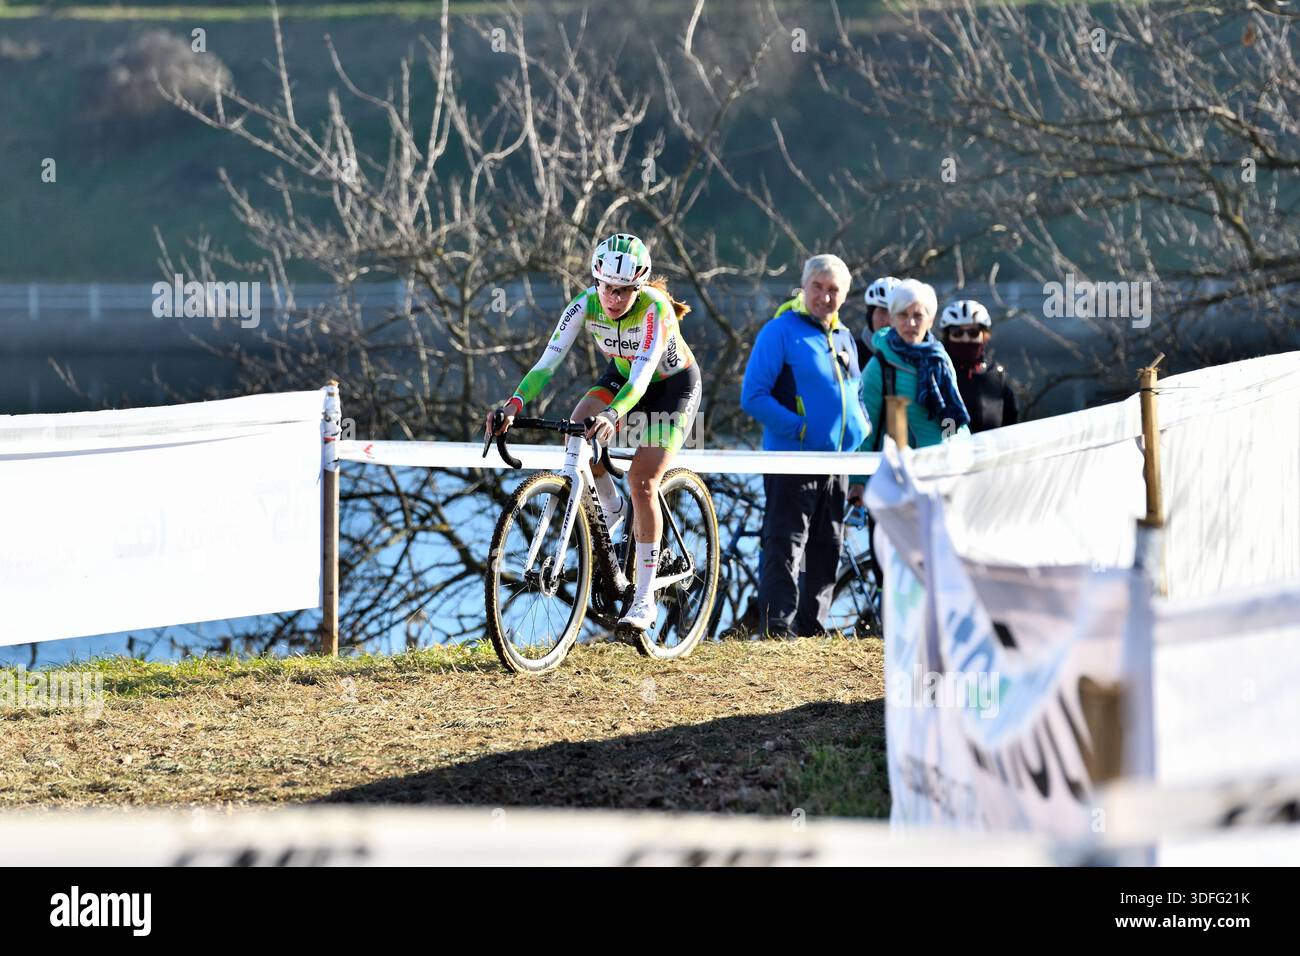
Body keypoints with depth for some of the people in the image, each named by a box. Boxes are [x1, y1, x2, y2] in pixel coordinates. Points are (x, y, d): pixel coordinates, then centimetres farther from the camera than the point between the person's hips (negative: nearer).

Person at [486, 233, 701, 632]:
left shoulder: (655, 309, -35)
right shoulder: (585, 305, -23)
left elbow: (642, 374, -45)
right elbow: (549, 360, -30)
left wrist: (612, 415, -63)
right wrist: (515, 403, -47)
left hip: (674, 385, -4)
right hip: (622, 374, 4)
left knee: (642, 482, -18)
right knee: (576, 435, -25)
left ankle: (644, 599, -9)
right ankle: (611, 507, 5)